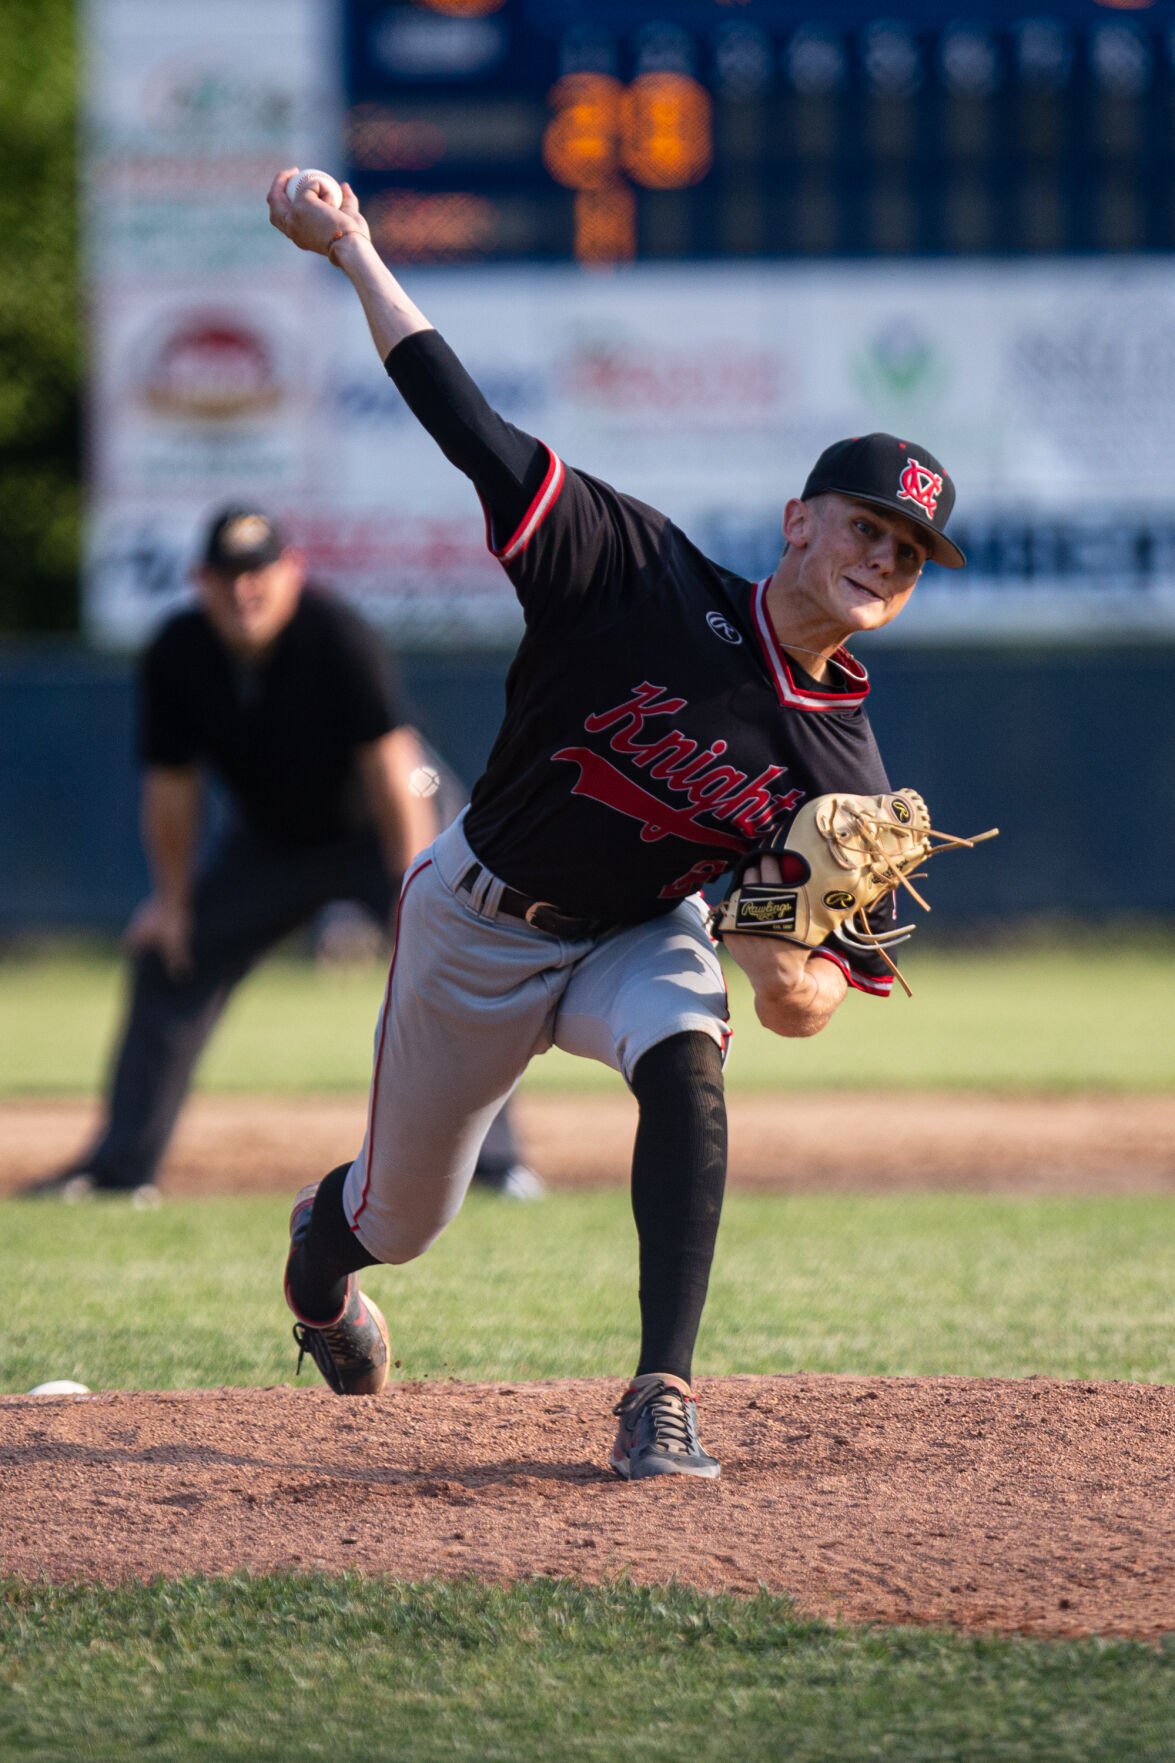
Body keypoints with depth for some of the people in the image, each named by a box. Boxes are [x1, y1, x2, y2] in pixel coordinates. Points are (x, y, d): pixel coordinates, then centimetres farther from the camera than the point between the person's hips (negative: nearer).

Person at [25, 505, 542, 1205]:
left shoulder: (337, 635, -29)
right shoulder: (177, 656, -17)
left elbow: (388, 761, -29)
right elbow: (172, 784, -6)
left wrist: (417, 883, -32)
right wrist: (173, 899, -1)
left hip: (381, 822, -4)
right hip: (271, 836, 4)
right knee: (169, 958, 3)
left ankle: (493, 1157, -20)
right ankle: (123, 1164, 12)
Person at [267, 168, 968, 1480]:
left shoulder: (844, 774, -16)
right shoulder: (651, 581, -24)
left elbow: (818, 999, -10)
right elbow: (468, 426, -23)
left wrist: (797, 974, -35)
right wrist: (352, 251, -24)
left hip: (639, 935, 1)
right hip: (480, 923, -1)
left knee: (685, 1061, -34)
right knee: (400, 1218, 12)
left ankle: (662, 1399, -31)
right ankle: (324, 1234, 53)